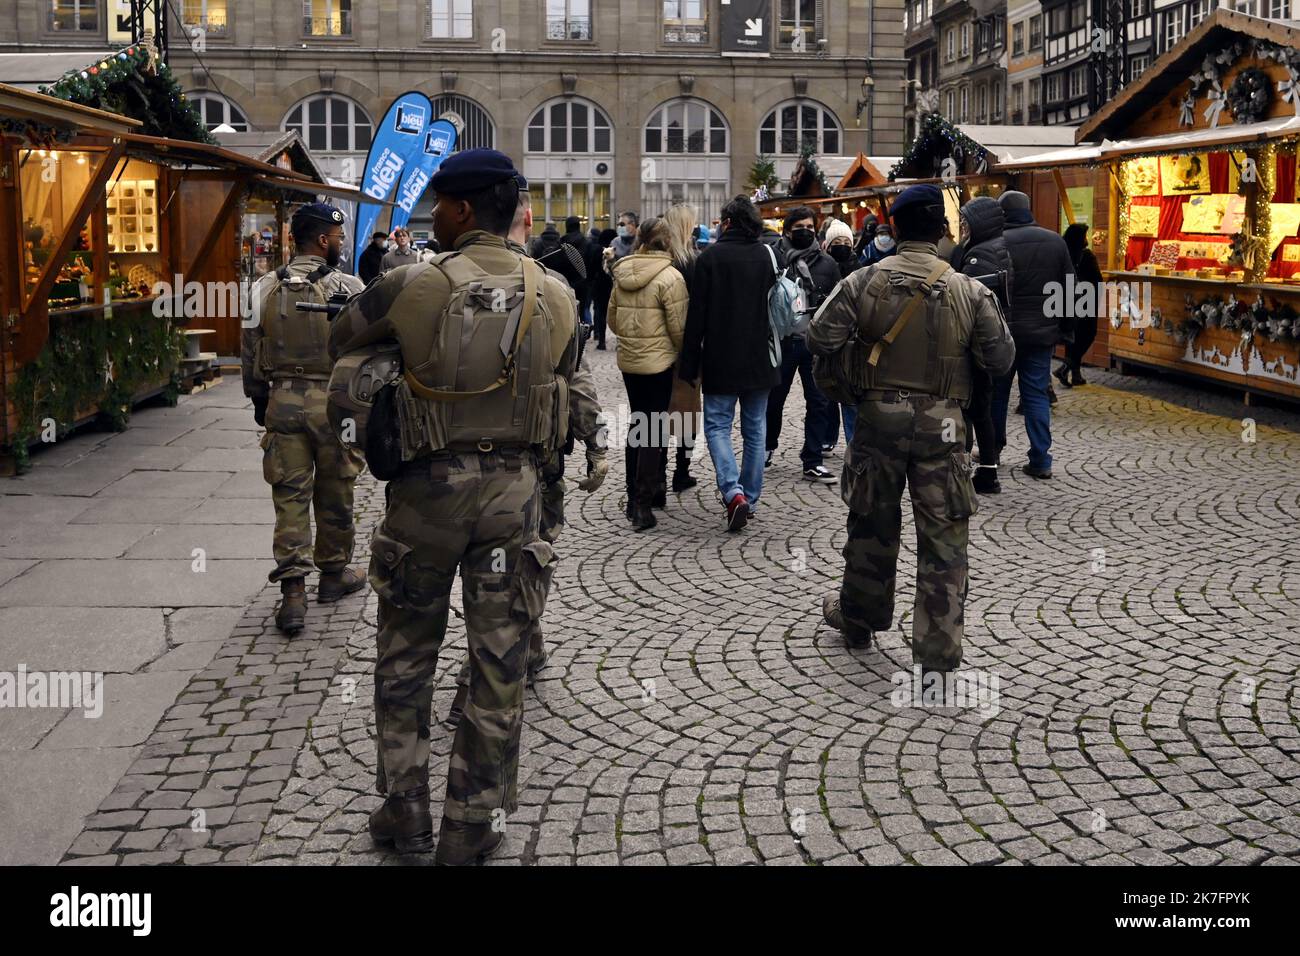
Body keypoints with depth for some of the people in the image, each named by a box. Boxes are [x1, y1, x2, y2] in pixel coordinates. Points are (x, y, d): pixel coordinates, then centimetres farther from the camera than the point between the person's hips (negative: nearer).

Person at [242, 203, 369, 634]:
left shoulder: (264, 289, 3)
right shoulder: (347, 287, -8)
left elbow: (250, 355, 8)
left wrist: (259, 401, 19)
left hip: (282, 401, 3)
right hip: (334, 403, -3)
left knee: (289, 496, 4)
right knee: (334, 494, 13)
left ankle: (292, 591, 0)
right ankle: (334, 573, 28)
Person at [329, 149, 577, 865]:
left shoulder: (414, 286, -10)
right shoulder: (555, 296, -1)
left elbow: (338, 340, 4)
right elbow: (561, 386, 8)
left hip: (429, 485, -2)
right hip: (515, 485, 2)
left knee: (406, 655, 16)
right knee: (498, 664, 10)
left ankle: (404, 810, 24)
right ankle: (471, 828, 20)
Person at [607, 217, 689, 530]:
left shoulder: (622, 274, 3)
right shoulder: (670, 276, -15)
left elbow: (612, 319, 11)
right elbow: (679, 327, -13)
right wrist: (686, 352, 4)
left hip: (628, 360, 6)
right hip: (659, 363, -6)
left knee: (637, 425, 18)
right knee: (654, 432, 1)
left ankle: (634, 497, 24)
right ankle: (643, 506, 0)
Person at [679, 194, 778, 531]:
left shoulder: (710, 257, -9)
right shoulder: (768, 257, 2)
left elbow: (697, 316, -10)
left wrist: (691, 365, -4)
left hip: (721, 361, -4)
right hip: (760, 363, 4)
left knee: (717, 426, 5)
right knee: (755, 431, 12)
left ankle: (733, 492, -13)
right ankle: (750, 500, 17)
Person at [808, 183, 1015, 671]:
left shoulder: (863, 281, -7)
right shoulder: (969, 291, -6)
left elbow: (820, 337, -8)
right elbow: (1001, 357, 0)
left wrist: (851, 368, 10)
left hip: (878, 416, 1)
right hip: (941, 425, -1)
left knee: (872, 524, 18)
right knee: (943, 539, 5)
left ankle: (858, 619, 37)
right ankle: (937, 654, 5)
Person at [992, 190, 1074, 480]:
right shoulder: (1055, 241, 4)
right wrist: (1066, 329, 14)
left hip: (1005, 331, -3)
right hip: (1043, 333, 3)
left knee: (997, 392, 12)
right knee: (1037, 395, 7)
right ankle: (1040, 460, 3)